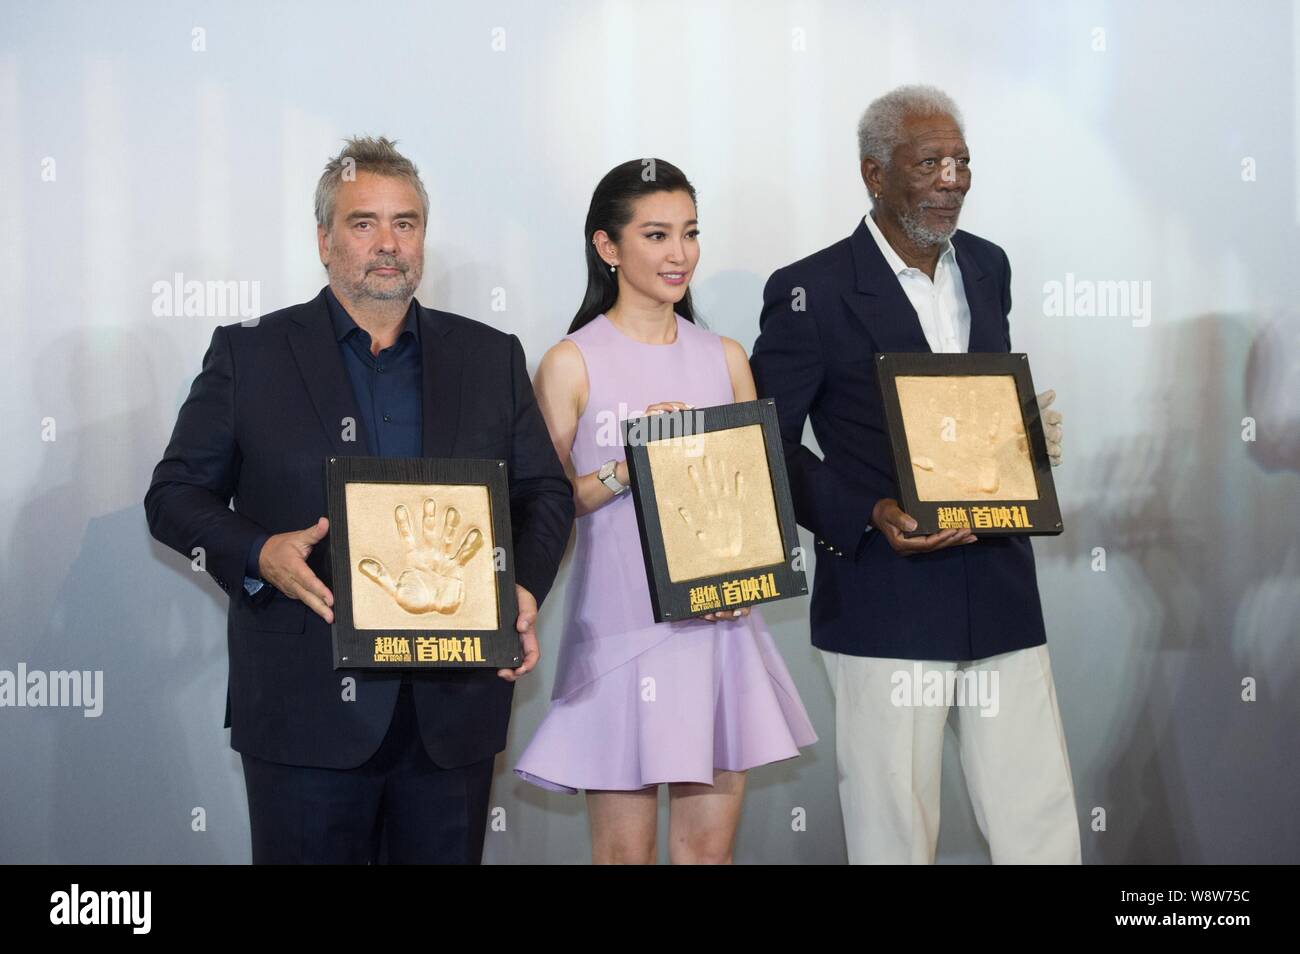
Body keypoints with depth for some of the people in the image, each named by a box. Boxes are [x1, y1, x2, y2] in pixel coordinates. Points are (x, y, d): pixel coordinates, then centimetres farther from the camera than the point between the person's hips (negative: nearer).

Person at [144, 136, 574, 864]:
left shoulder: (491, 358, 11)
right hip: (307, 707, -2)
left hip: (454, 710, 2)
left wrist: (526, 588, -7)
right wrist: (256, 554, -16)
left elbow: (547, 492, 12)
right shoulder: (249, 355, 4)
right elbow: (175, 495, 4)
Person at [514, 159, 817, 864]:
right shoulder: (570, 364, -3)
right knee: (624, 850, 1)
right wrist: (630, 467, -17)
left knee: (709, 845, 7)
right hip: (621, 628, -4)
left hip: (718, 625, 4)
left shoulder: (725, 358, 10)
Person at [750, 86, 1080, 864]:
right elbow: (767, 443, -4)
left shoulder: (988, 267, 11)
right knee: (895, 836, 3)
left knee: (1043, 828, 5)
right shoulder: (813, 293, -7)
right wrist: (869, 516, -17)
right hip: (884, 601, -5)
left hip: (1001, 590, 5)